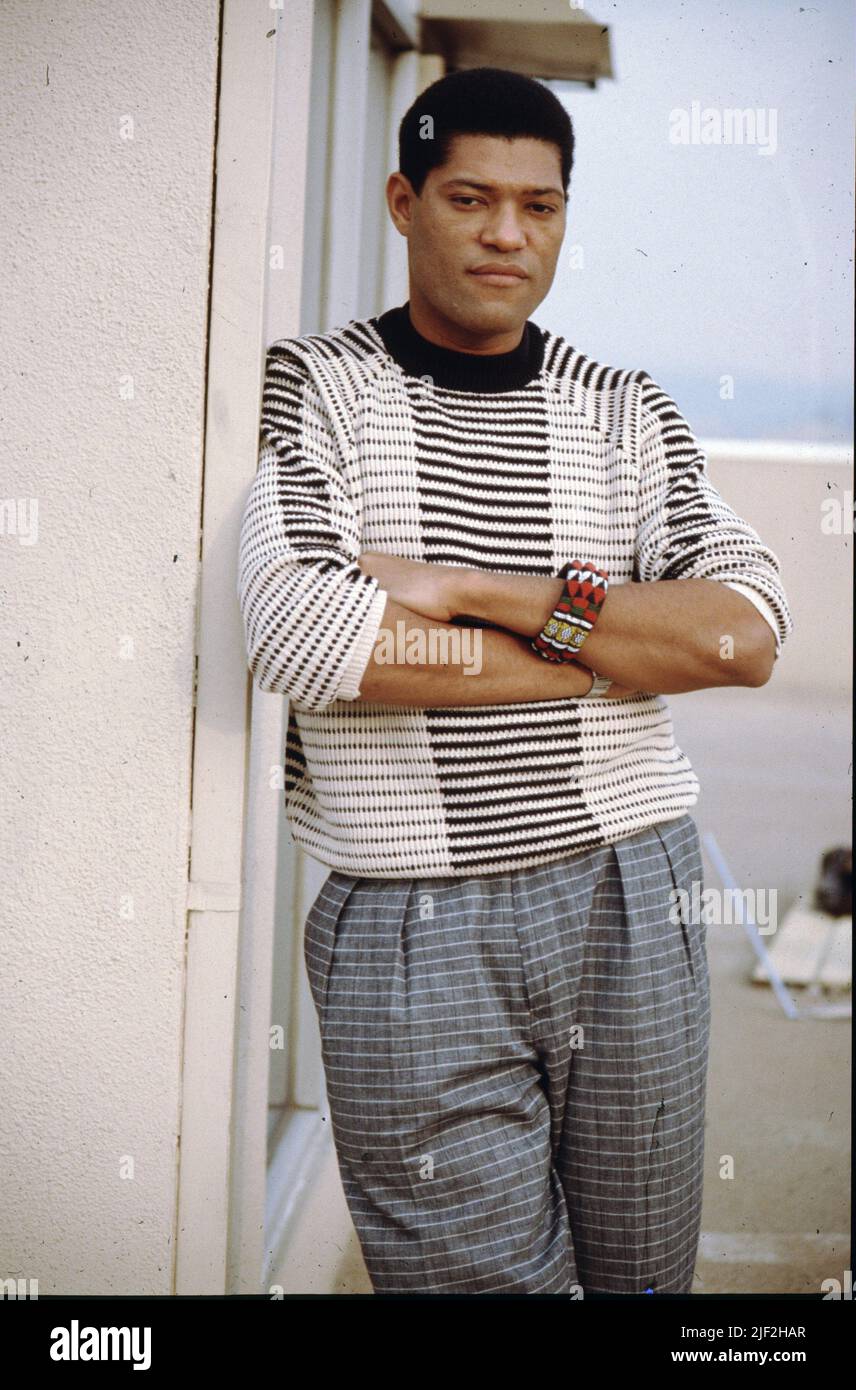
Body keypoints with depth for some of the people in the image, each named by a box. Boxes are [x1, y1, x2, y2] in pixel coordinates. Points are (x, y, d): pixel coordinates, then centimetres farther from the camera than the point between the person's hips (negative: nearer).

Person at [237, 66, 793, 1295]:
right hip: (407, 935, -2)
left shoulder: (624, 411, 8)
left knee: (645, 1273, 13)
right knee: (470, 1274, 3)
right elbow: (299, 635, -16)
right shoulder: (315, 385, 1)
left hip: (629, 901, 3)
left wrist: (469, 590, -14)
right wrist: (619, 649, -9)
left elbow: (746, 634, -5)